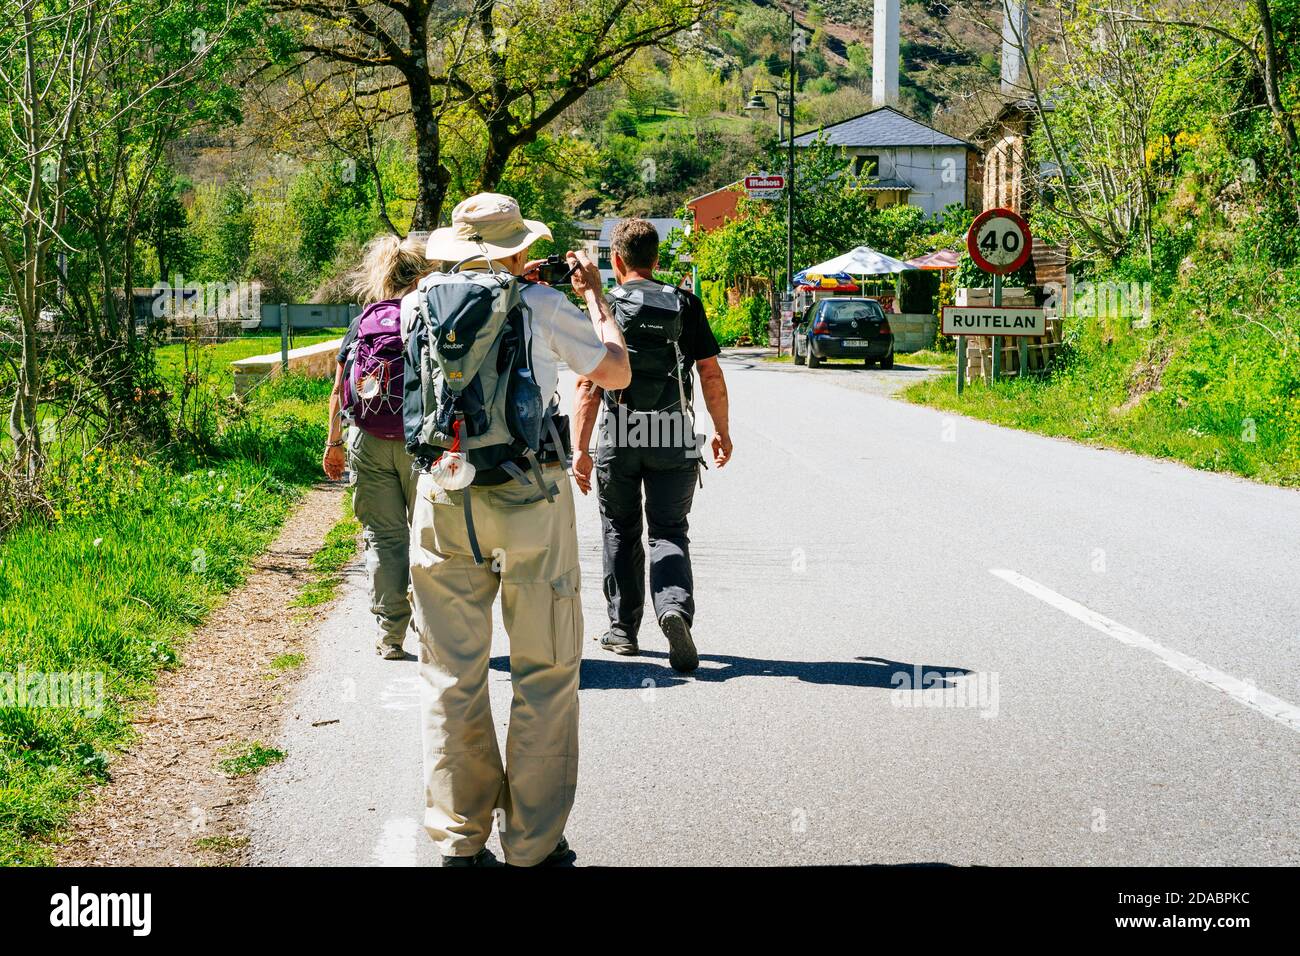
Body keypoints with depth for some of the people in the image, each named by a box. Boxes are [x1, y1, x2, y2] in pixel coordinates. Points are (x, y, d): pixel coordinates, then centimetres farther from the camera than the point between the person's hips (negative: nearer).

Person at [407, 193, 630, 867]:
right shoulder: (543, 307, -4)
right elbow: (616, 372, 10)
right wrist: (593, 295, 23)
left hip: (444, 500, 3)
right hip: (529, 501, -3)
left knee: (452, 676, 10)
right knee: (543, 675, 7)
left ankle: (459, 841, 11)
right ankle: (533, 846, 9)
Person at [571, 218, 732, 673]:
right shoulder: (686, 304, 3)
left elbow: (588, 385, -7)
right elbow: (712, 375, 3)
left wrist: (580, 449, -6)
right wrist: (722, 431, 14)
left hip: (619, 435, 0)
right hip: (674, 435, 1)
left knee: (620, 531, 16)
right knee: (669, 531, 6)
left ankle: (623, 628, 21)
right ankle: (675, 605, -21)